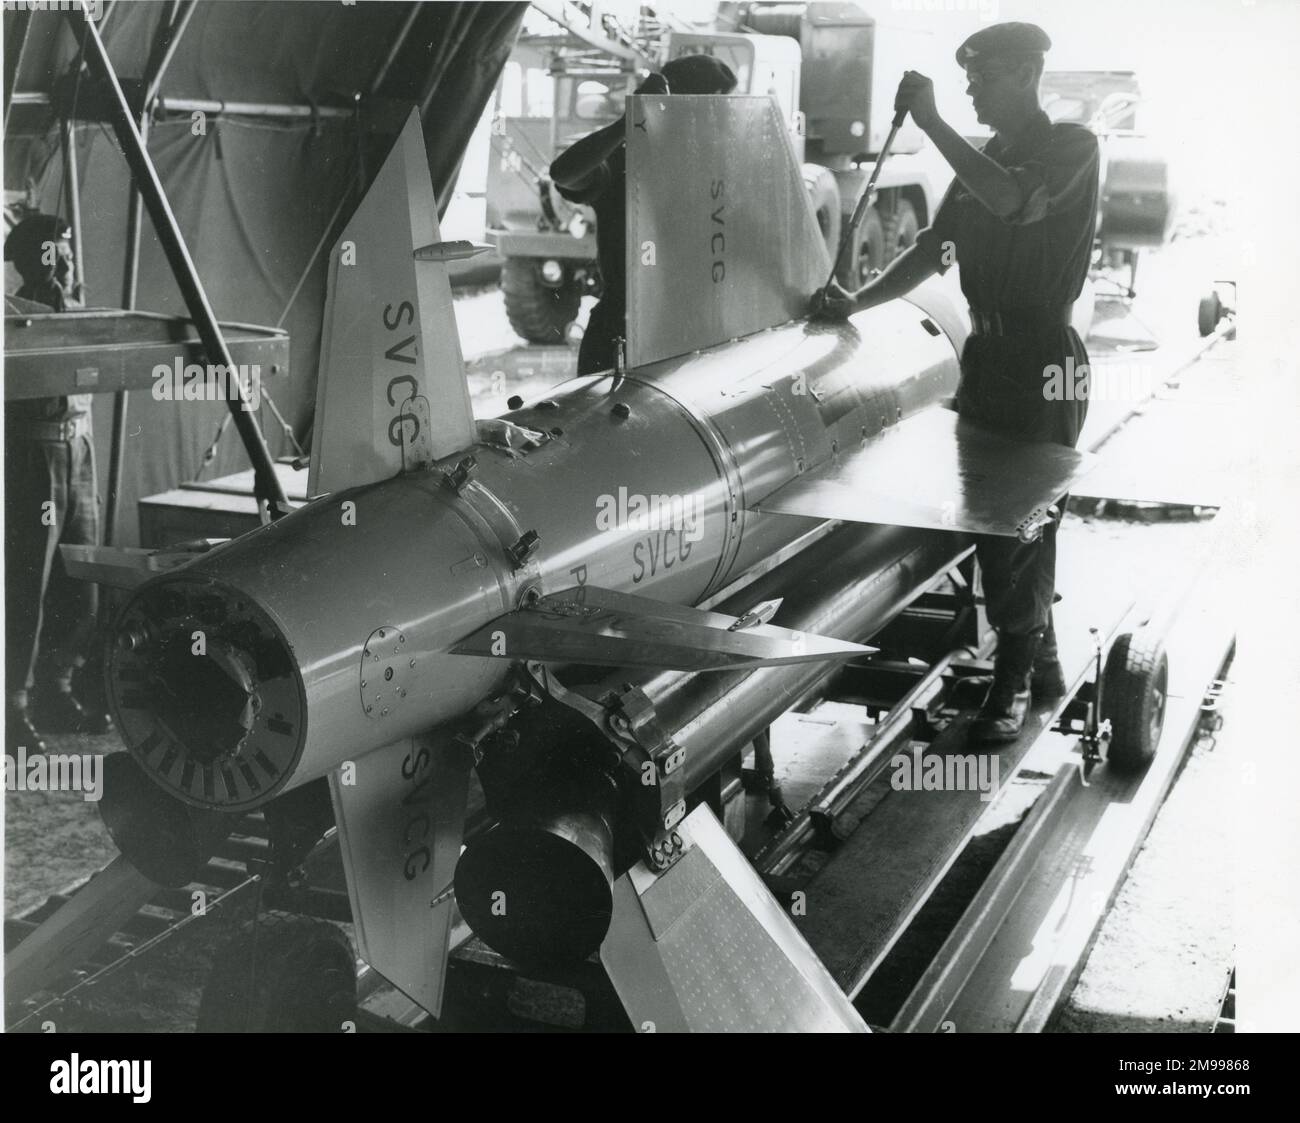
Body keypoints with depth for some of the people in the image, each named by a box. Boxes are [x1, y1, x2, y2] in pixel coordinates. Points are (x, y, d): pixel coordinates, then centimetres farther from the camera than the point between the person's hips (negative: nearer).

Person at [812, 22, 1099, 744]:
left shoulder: (1072, 149, -6)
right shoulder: (982, 160, 16)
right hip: (987, 353, 8)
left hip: (1042, 360, -8)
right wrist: (859, 300, 2)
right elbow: (934, 248, 15)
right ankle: (1041, 661, 22)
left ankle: (1013, 682, -2)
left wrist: (930, 121, -22)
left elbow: (1011, 200, -26)